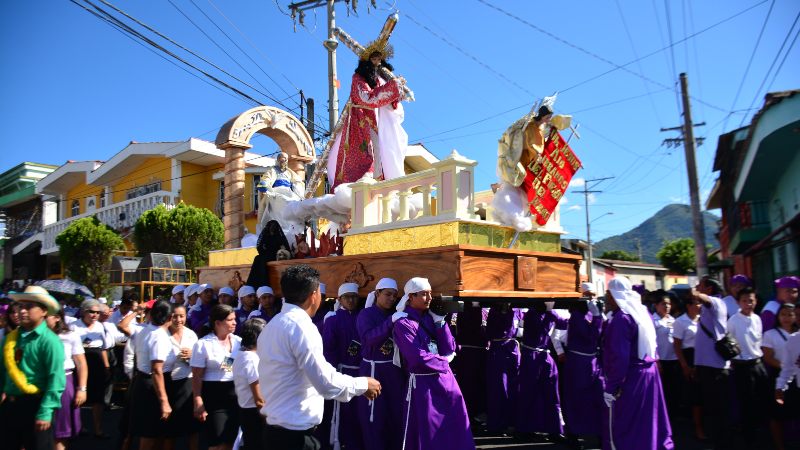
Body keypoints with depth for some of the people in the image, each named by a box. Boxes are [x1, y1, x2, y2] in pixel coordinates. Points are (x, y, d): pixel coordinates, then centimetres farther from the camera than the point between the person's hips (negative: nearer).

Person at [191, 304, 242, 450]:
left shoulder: (239, 342, 4)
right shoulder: (203, 344, -7)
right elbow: (197, 377, -6)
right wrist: (198, 403, -11)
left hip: (236, 395, 4)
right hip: (214, 397, -4)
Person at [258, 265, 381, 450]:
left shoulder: (272, 325, 9)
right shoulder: (301, 326, -20)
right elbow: (326, 383, -22)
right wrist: (363, 384, -8)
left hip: (275, 426, 9)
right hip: (295, 433, -9)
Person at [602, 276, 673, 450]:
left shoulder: (622, 318, -19)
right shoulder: (644, 312, 7)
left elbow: (619, 357, -22)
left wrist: (610, 387, -19)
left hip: (629, 379, -8)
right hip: (649, 373, 8)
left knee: (620, 430, 4)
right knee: (648, 425, 17)